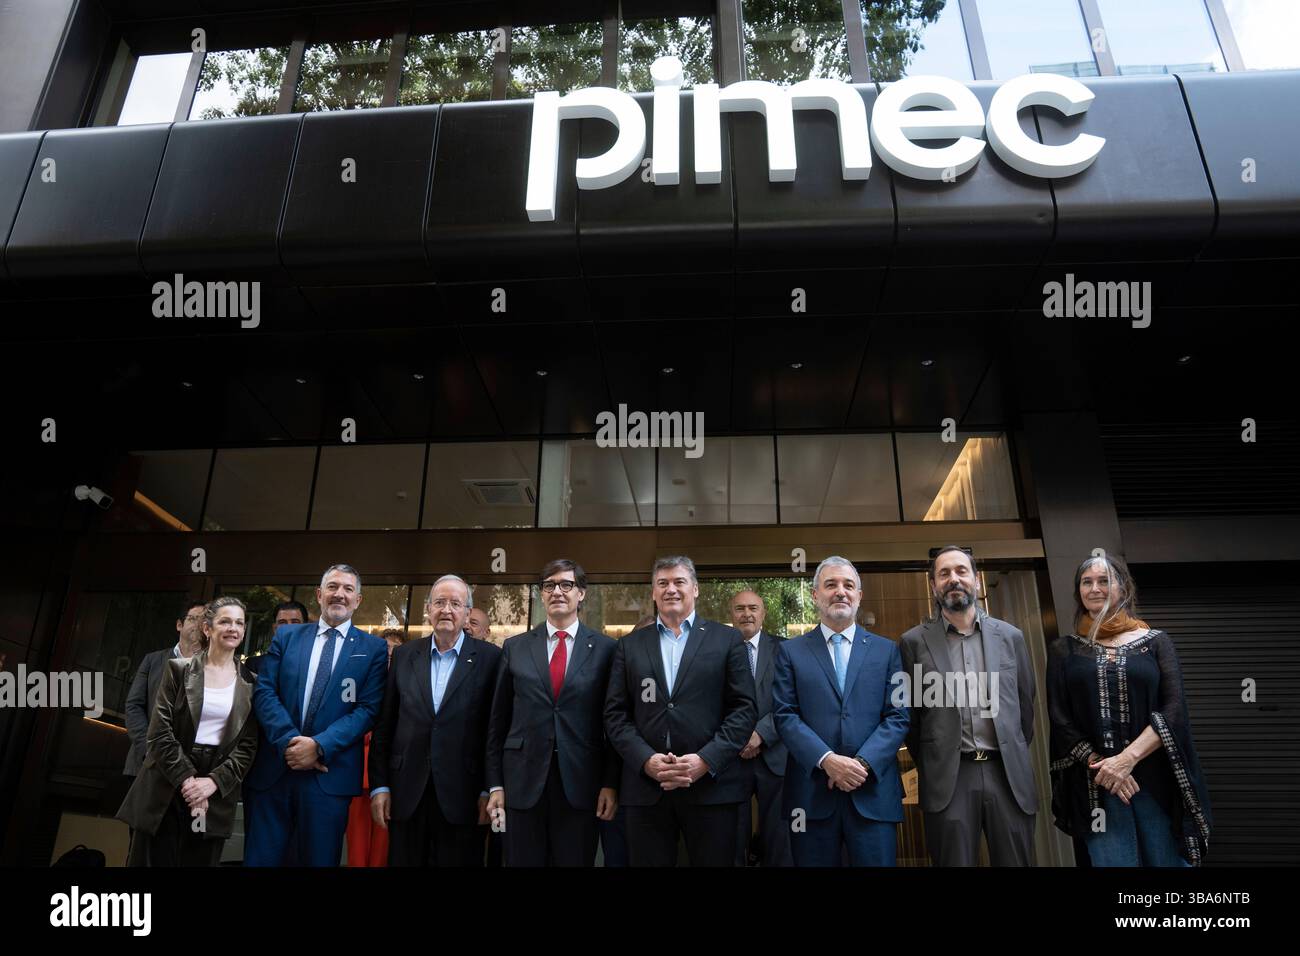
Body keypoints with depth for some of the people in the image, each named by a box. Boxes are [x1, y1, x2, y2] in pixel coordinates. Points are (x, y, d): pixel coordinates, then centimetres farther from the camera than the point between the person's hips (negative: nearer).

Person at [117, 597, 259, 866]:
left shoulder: (250, 683, 5)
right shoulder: (179, 669, 1)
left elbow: (248, 744, 2)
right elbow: (159, 731, -5)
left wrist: (214, 781, -11)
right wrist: (186, 779, -13)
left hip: (216, 789, 1)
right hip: (167, 788, -1)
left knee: (200, 860, 5)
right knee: (155, 859, 2)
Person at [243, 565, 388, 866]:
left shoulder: (373, 648, 4)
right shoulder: (286, 636, 10)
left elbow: (368, 709, -4)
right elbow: (263, 692, 1)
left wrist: (319, 745, -16)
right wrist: (289, 740, -14)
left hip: (329, 773, -1)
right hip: (272, 770, 2)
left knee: (319, 860, 8)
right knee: (261, 859, 7)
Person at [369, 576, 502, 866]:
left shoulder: (489, 657, -2)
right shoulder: (404, 655, 7)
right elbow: (384, 725, 7)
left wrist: (489, 790, -5)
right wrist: (379, 785, 3)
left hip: (462, 795, -2)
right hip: (407, 793, 3)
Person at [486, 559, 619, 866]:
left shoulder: (605, 649, 1)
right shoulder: (515, 647, 6)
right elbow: (498, 720, 7)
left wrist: (611, 783, -3)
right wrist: (495, 784, 3)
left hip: (581, 786, -1)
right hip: (523, 783, 1)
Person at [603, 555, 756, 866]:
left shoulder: (727, 639, 6)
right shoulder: (630, 646, 11)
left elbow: (744, 709, 0)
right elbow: (615, 713, 6)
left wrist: (706, 760, -12)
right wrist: (646, 760, -10)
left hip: (712, 786, -1)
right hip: (645, 787, 2)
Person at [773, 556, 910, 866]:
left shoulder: (887, 650, 9)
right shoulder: (791, 651, 7)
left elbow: (898, 717, 2)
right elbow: (785, 716, -1)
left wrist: (863, 763, -12)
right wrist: (827, 760, -15)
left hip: (873, 791, 1)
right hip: (811, 792, 0)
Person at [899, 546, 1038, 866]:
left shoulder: (1010, 636, 8)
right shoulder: (914, 642, 1)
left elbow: (1026, 704, 15)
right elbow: (908, 713, 6)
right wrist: (928, 768, 9)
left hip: (1009, 775, 2)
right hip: (948, 779, -2)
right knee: (954, 862, 3)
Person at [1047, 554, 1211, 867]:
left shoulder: (1155, 641, 6)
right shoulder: (1063, 650, 6)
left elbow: (1174, 709, -4)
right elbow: (1060, 720, 2)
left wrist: (1128, 757, -15)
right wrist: (1099, 764, -11)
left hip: (1157, 779, 0)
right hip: (1095, 785, 0)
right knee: (1110, 861, 0)